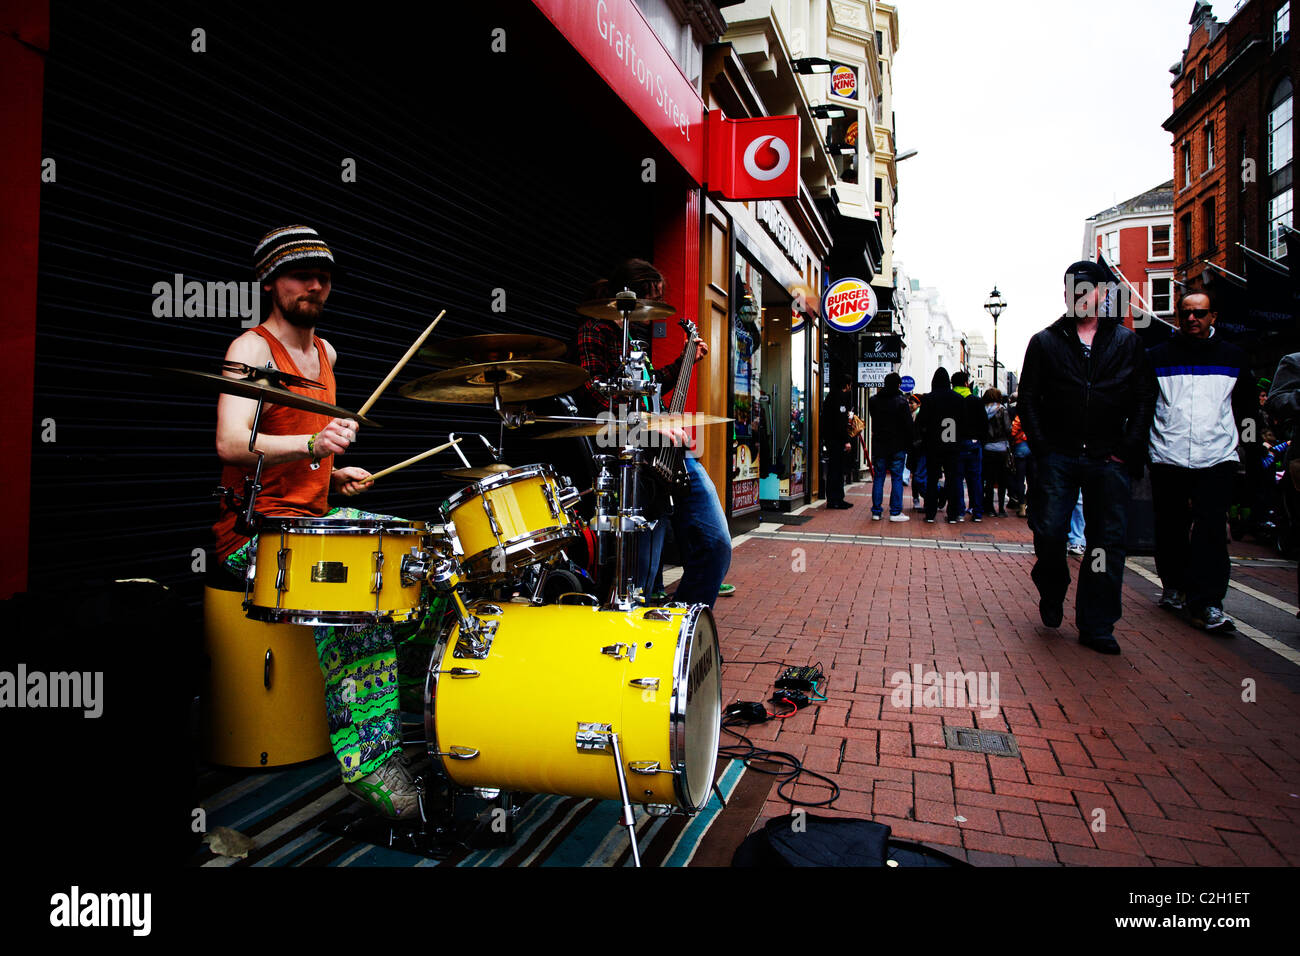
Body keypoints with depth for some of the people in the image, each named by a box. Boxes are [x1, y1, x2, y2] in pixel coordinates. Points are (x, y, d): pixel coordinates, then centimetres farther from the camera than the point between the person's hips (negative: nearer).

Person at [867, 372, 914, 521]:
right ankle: (895, 512, 1)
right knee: (897, 478, 2)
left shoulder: (873, 401, 3)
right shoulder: (901, 402, -9)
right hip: (898, 447, -3)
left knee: (878, 477, 8)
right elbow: (908, 426, -7)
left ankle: (876, 511, 9)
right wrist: (909, 445, 0)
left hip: (878, 446, 3)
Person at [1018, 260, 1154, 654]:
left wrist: (1127, 451, -2)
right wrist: (1043, 448, -5)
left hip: (1109, 459, 1)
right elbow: (1028, 399, 5)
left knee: (1109, 541, 1)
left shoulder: (1127, 342, 10)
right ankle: (1052, 593, 23)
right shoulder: (1045, 342, 7)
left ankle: (1096, 626, 11)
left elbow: (1142, 400, 9)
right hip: (1058, 457, -1)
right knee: (1048, 532, -7)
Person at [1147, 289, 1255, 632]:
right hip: (1167, 457, 0)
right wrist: (1156, 432, 4)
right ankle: (1174, 586, 25)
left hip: (1217, 456, 0)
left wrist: (1222, 425, 13)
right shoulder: (1158, 356, 6)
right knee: (1170, 527, 7)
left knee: (1211, 529, -8)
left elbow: (1248, 400, 22)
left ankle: (1206, 603, -8)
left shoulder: (1232, 356, 11)